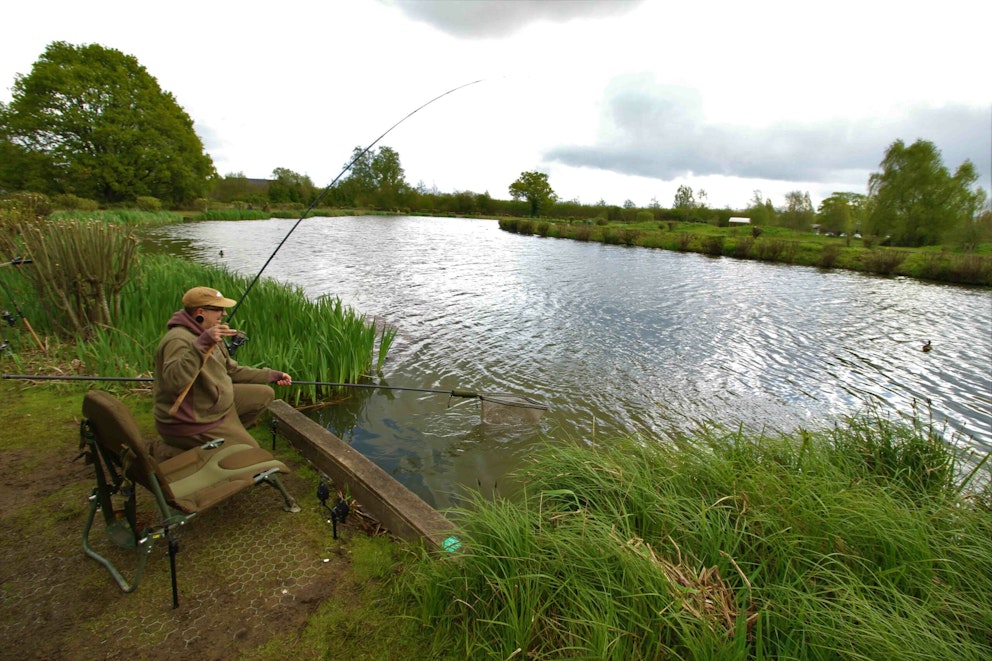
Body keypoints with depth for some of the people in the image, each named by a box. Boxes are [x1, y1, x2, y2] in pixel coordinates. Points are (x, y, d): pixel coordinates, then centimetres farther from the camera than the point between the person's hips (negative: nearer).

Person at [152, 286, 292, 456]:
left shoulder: (209, 335, 5)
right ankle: (169, 454, 0)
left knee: (264, 394, 8)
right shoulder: (179, 340, -25)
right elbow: (173, 381, -42)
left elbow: (232, 370, 15)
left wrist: (271, 375, 11)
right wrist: (201, 344, -48)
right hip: (190, 423, -9)